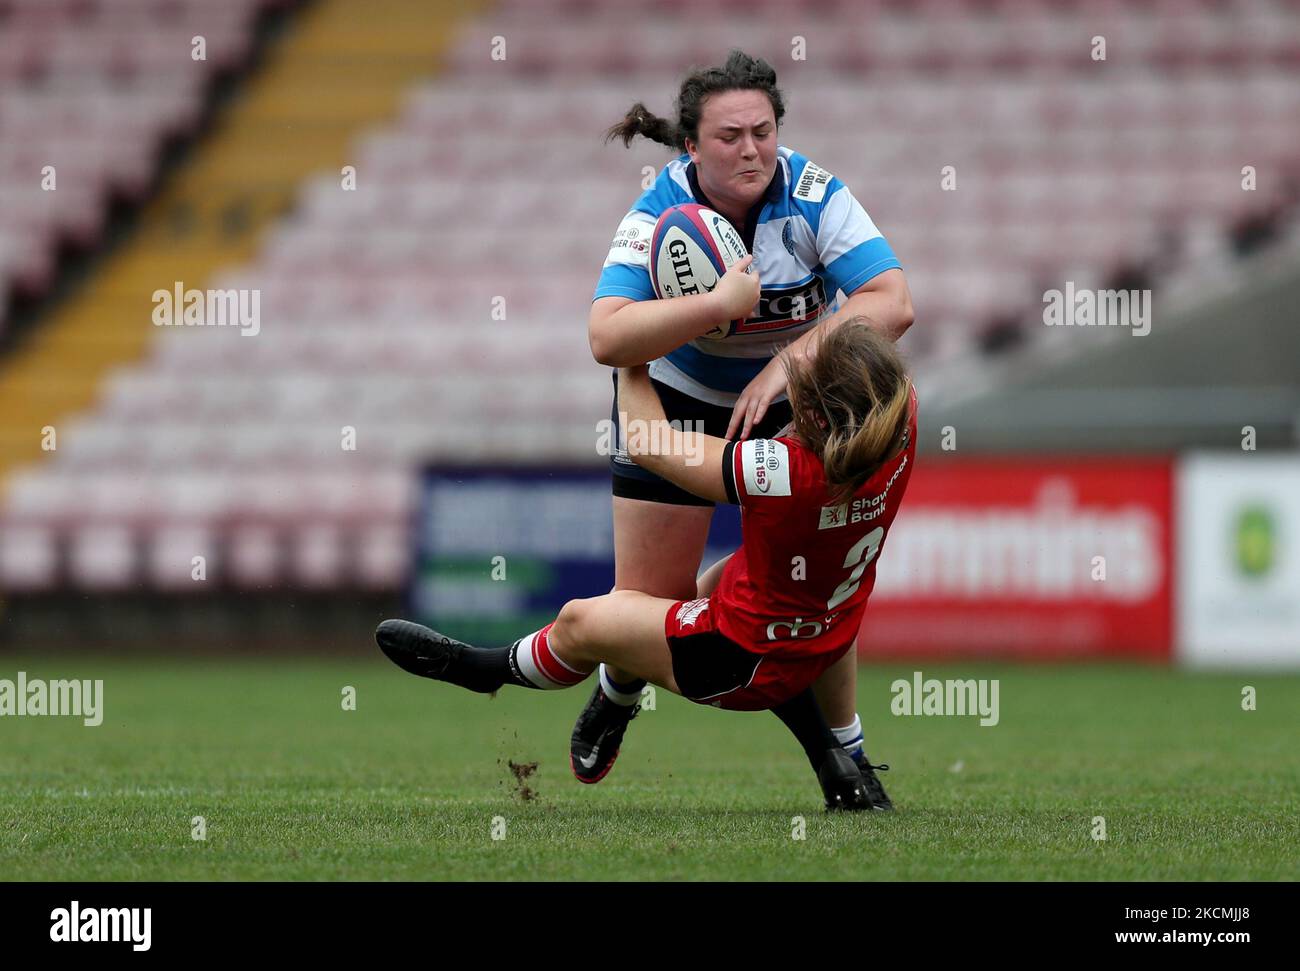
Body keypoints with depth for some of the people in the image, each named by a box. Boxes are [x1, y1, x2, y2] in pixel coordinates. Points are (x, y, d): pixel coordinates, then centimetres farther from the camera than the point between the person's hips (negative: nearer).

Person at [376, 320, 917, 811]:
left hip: (746, 664, -7)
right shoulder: (901, 414, -22)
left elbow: (643, 441, -18)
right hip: (820, 654, 7)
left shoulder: (783, 471, -36)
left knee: (580, 623, 12)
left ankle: (489, 669, 44)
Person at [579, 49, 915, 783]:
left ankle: (846, 751, 13)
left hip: (795, 406, 1)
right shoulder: (660, 212, -25)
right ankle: (617, 694, 35)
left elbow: (893, 304, -33)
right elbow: (607, 337, -38)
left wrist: (790, 362, -40)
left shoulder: (814, 196, -24)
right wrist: (723, 303, -47)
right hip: (676, 401, 0)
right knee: (648, 603, -1)